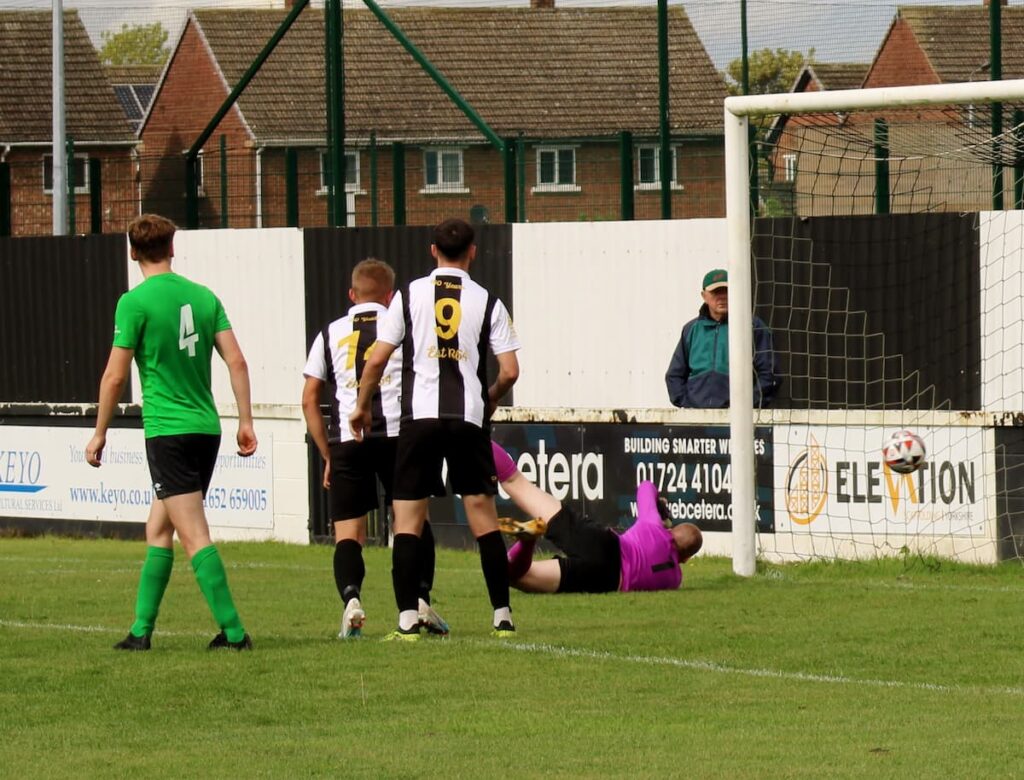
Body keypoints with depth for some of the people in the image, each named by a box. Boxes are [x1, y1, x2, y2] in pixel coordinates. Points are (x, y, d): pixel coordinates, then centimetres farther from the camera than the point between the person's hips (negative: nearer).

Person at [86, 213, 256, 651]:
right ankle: (141, 628, 18)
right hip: (206, 428, 6)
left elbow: (115, 376, -7)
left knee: (195, 537, -7)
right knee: (157, 530, 16)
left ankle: (233, 632, -12)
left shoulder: (135, 302, -8)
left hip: (168, 430, -6)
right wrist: (246, 421, 10)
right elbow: (237, 361, 5)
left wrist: (100, 433, 3)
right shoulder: (203, 296, 8)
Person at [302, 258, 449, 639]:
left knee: (348, 532, 4)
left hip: (347, 440, 1)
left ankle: (351, 599, -18)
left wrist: (327, 456, 18)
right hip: (397, 434, -1)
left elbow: (309, 400, 14)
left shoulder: (330, 333, 17)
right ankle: (420, 600, -2)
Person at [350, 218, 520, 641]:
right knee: (483, 517, 8)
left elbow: (377, 359, 0)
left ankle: (407, 619, -5)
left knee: (407, 521, 2)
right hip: (469, 419, 1)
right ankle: (502, 616, 9)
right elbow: (509, 371, -1)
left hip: (419, 416, -1)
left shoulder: (410, 295, 3)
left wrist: (362, 406, 15)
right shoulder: (487, 302, 3)